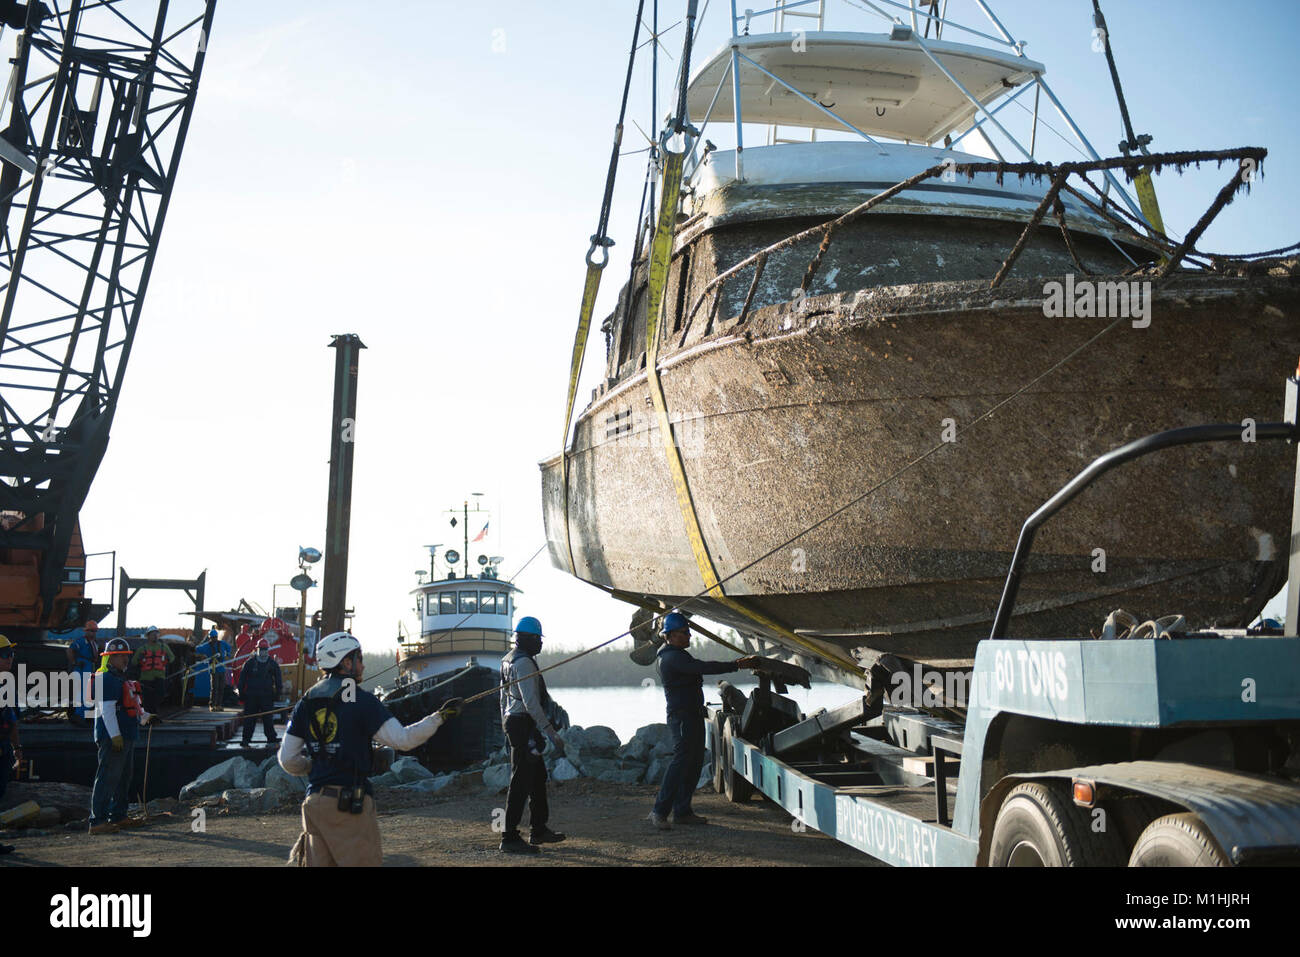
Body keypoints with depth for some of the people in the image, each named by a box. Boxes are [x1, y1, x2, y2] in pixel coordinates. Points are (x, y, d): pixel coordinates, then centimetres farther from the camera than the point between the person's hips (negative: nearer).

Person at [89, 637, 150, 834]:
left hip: (126, 736, 11)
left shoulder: (121, 678, 20)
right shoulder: (106, 679, -13)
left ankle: (118, 816, 25)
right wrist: (115, 735, -24)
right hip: (113, 738, -11)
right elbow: (107, 709, -20)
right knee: (107, 777, -11)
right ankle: (97, 821, -10)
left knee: (124, 777, 16)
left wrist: (145, 717, 14)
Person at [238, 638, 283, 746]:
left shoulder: (273, 664, 8)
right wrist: (241, 692, 2)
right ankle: (246, 739, 10)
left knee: (268, 718, -1)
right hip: (251, 695, 0)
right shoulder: (250, 663, 6)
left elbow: (278, 680, 13)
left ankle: (271, 737, 3)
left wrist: (277, 693, 6)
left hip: (267, 696, 0)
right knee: (249, 718, 3)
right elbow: (242, 678, 8)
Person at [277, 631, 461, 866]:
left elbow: (288, 760, 9)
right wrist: (439, 717, -7)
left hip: (315, 801, 6)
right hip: (350, 802, -6)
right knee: (363, 862, 2)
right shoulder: (361, 701, -9)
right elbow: (402, 739, -14)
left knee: (320, 863, 14)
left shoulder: (306, 703, 8)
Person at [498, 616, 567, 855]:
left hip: (513, 721, 11)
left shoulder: (508, 660, 16)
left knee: (538, 776, 17)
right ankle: (510, 837, -3)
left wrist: (507, 726, 28)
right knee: (521, 781, -6)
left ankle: (538, 830, 26)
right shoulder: (524, 662, -17)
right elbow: (531, 703, -23)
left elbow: (504, 698, 22)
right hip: (524, 725, -11)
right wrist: (552, 734, -22)